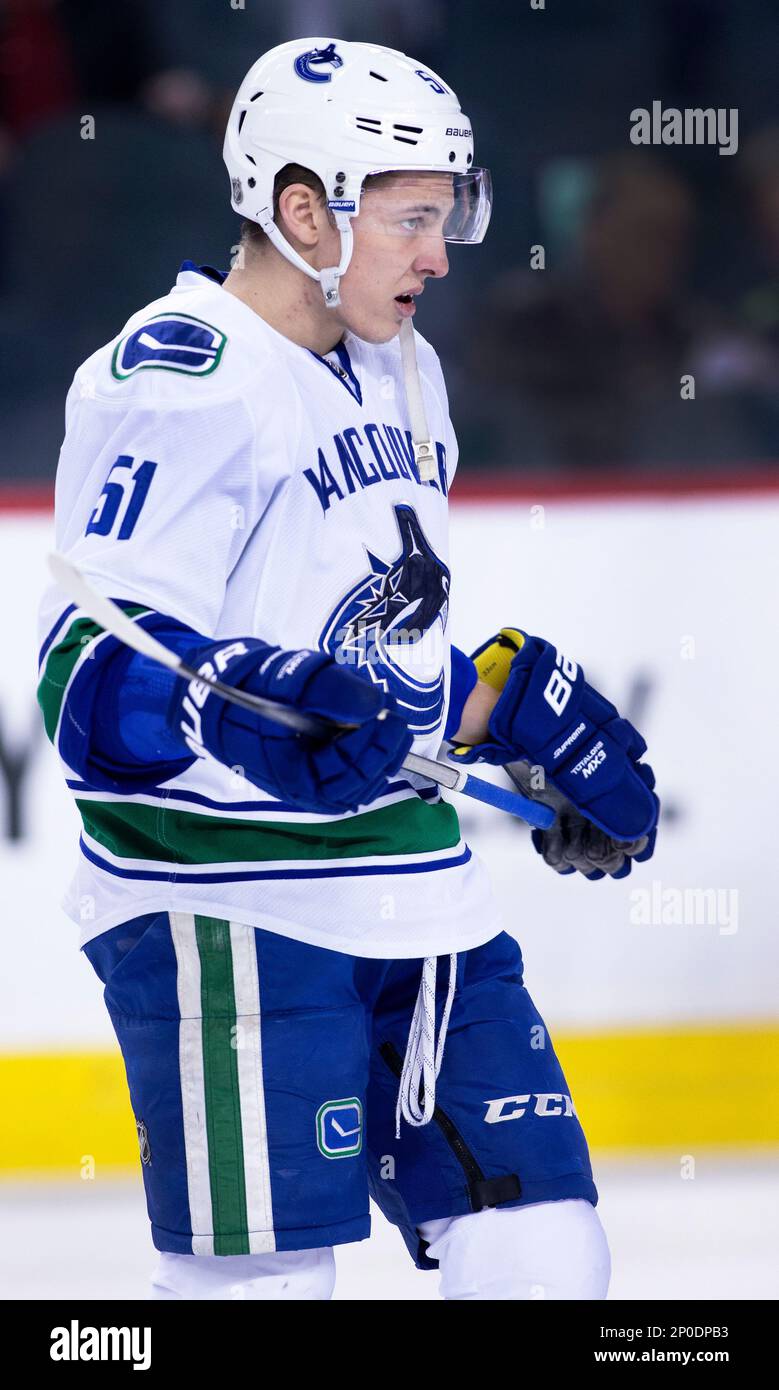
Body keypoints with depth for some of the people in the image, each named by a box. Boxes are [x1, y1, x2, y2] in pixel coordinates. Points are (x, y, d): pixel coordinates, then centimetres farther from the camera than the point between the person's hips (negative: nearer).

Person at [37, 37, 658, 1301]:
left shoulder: (399, 376, 16)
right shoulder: (178, 385, -13)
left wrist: (537, 716, 18)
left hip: (415, 900, 8)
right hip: (232, 919, -8)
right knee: (265, 1275, -11)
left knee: (540, 1249, 5)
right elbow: (98, 688, -20)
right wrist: (288, 722, -34)